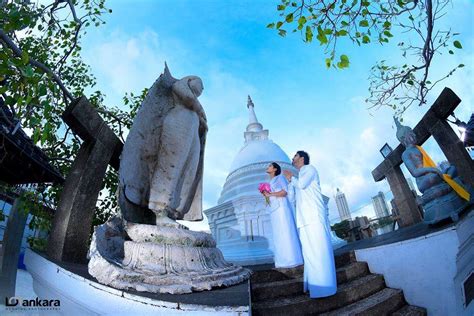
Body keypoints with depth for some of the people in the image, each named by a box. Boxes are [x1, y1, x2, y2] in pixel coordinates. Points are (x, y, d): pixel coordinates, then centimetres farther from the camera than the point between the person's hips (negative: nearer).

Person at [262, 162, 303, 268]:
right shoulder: (270, 183, 26)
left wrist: (270, 194, -8)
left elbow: (285, 192, -11)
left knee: (286, 233, -10)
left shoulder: (280, 177, 4)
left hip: (282, 208, -8)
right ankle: (283, 261, 6)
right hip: (274, 211, 8)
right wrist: (265, 194, 8)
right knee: (279, 236, 4)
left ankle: (292, 260, -7)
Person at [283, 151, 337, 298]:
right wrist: (290, 180, 24)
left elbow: (302, 184, -13)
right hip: (304, 218, 8)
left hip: (314, 216, -8)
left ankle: (324, 285, -11)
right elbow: (295, 196, 28)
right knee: (309, 251, 4)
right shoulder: (300, 176, 30)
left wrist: (292, 178, 6)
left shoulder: (310, 169, 6)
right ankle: (313, 284, 6)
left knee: (318, 249, -11)